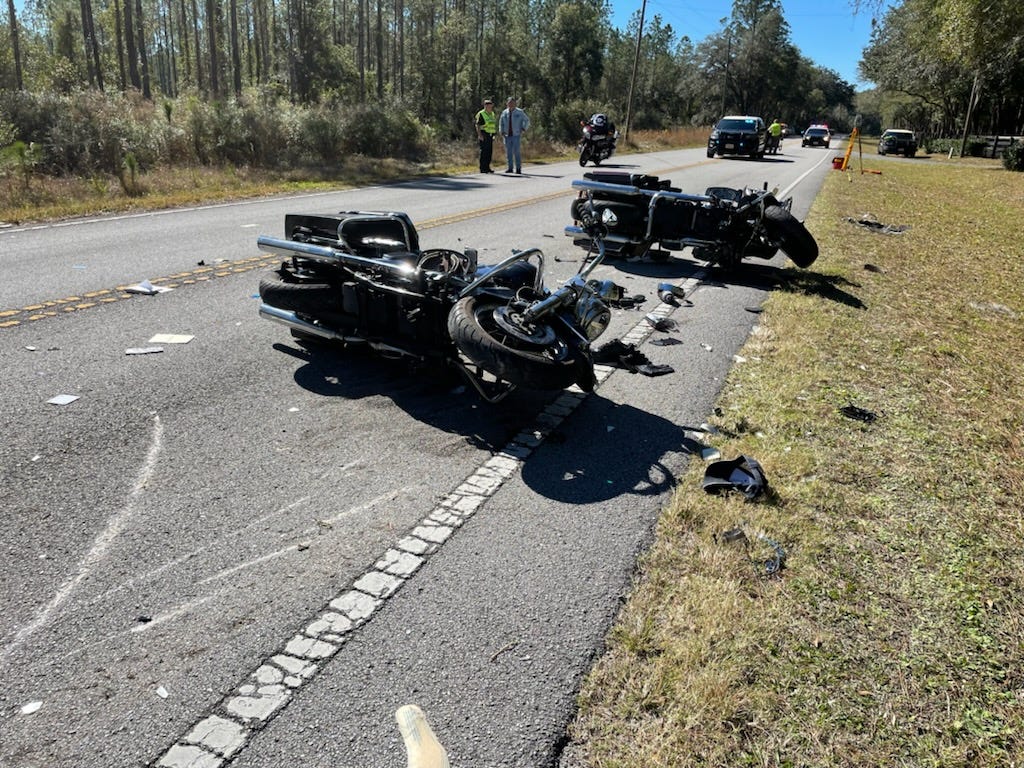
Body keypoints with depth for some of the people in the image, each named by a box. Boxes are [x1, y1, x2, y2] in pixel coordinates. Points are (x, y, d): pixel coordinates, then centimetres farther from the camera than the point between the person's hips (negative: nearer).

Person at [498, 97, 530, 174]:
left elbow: (527, 120, 5)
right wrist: (501, 132, 5)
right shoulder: (504, 112, 9)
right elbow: (501, 123, 18)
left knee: (517, 152, -9)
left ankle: (518, 168, -5)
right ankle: (510, 168, 10)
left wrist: (523, 129, -5)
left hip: (516, 135, -4)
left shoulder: (519, 112, 0)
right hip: (507, 136, 4)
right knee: (508, 152, 3)